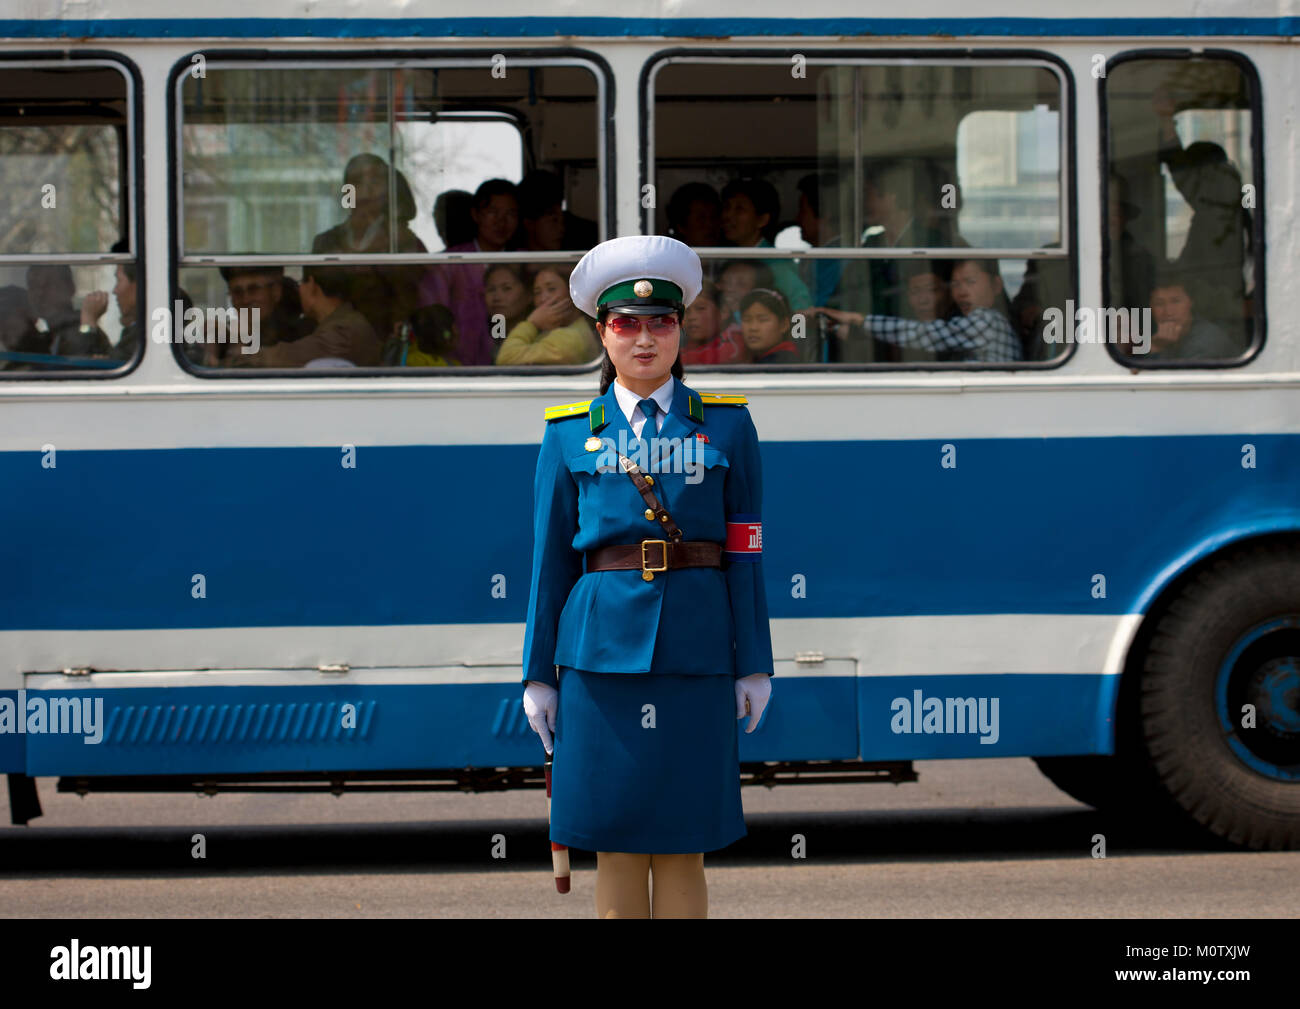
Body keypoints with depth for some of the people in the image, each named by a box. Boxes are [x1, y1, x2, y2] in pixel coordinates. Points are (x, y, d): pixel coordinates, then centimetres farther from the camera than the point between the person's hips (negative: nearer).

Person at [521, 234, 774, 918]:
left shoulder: (726, 425, 7)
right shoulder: (569, 434, 8)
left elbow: (746, 553, 5)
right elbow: (550, 560, 8)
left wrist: (754, 664, 1)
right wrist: (539, 674, 5)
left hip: (695, 650, 0)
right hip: (603, 648, 0)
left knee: (681, 847, 1)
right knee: (616, 844, 3)